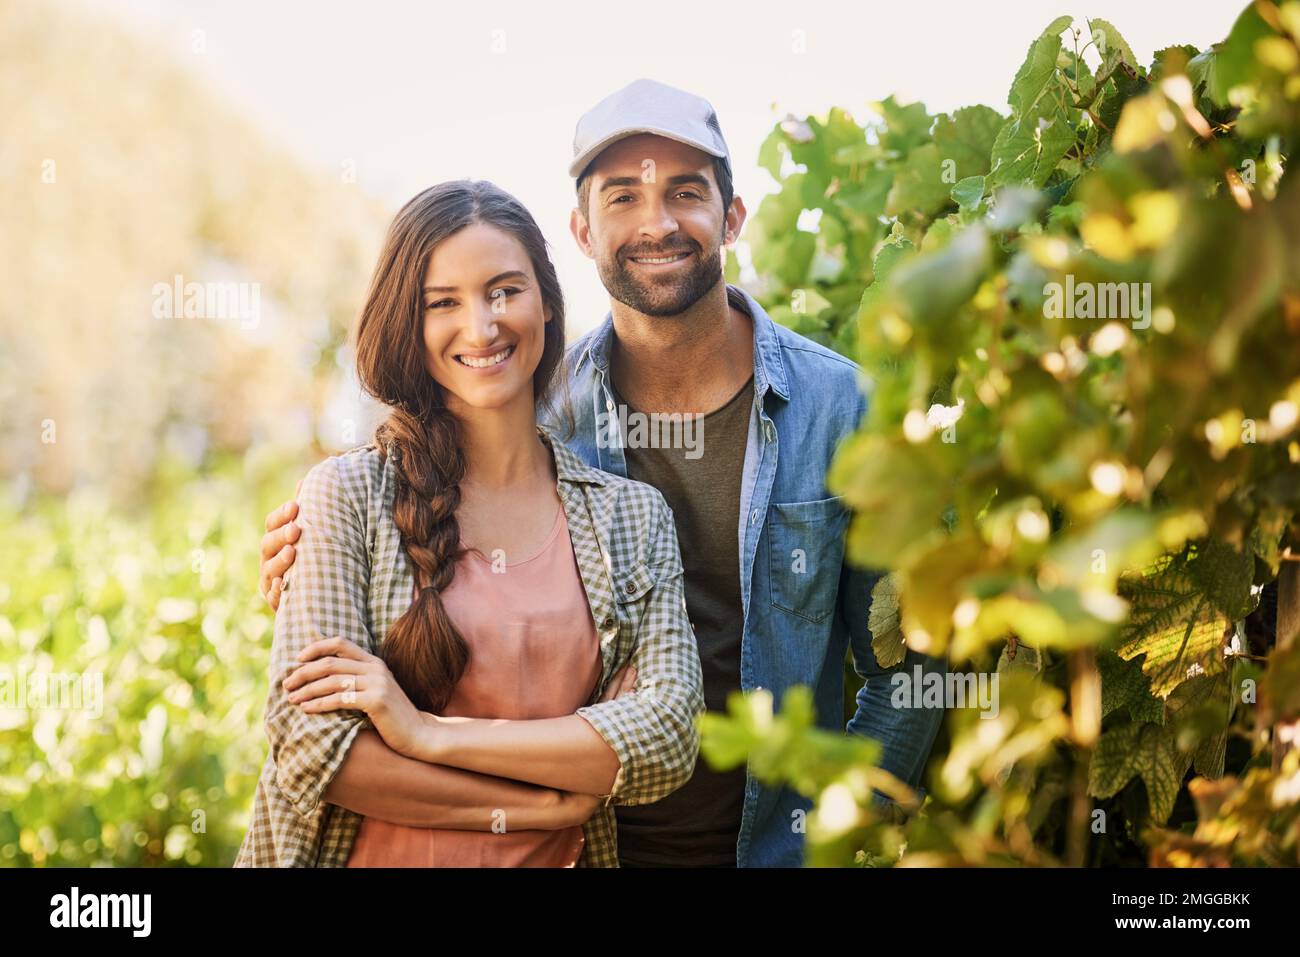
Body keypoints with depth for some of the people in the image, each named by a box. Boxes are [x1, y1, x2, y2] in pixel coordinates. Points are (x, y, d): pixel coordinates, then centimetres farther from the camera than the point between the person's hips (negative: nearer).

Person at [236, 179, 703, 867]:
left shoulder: (634, 518, 5)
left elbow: (671, 738, -5)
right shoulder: (349, 492, -2)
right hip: (372, 858, 0)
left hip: (555, 858, 1)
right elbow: (312, 749, -9)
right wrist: (548, 805, -10)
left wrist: (431, 732, -13)